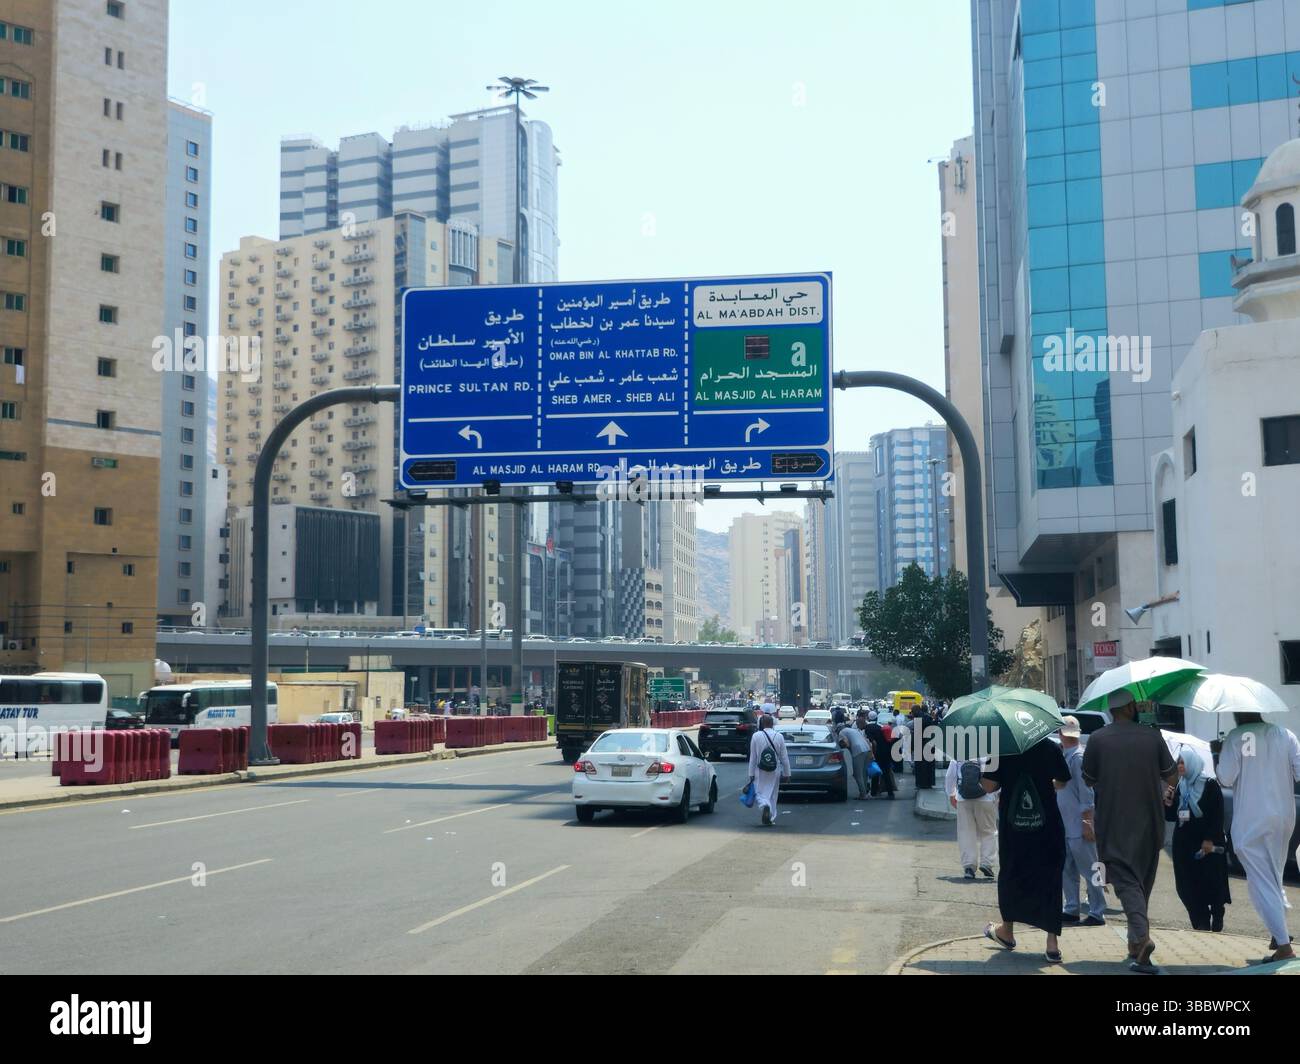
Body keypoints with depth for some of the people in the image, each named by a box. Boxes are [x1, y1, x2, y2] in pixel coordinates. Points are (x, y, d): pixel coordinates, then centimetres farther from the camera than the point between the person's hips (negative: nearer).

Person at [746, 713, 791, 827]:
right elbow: (784, 757, 0)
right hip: (775, 771, 2)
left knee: (758, 792, 7)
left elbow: (752, 757, -5)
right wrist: (786, 773, 8)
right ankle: (770, 819, 15)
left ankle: (765, 805, -24)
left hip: (760, 771, -2)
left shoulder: (756, 736, -9)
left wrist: (751, 774, 0)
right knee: (772, 795, 14)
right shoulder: (779, 736, -4)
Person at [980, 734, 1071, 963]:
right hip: (1047, 824, 0)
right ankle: (1053, 943, 2)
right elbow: (1062, 781, 6)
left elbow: (989, 786, -9)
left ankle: (1007, 931, 32)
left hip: (1012, 825, 0)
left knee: (1010, 873, 17)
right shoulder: (1050, 748, -5)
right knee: (1049, 877, 6)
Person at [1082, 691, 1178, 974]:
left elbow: (1088, 780, 0)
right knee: (1143, 880, 17)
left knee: (1126, 880, -4)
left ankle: (1142, 935, -26)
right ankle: (1136, 945, 25)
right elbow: (1171, 775, 6)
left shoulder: (1097, 739, -8)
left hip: (1113, 826, -2)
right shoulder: (1152, 736, -3)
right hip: (1148, 823, 2)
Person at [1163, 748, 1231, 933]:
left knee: (1211, 884, -4)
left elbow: (1218, 814, -10)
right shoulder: (1180, 787, 12)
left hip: (1207, 843, -6)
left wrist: (1210, 839, -17)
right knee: (1186, 887, 1)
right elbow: (1171, 816, 15)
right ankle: (1201, 925, 6)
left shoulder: (1210, 785, -4)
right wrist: (1168, 802, -4)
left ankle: (1216, 921, 10)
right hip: (1184, 843, 6)